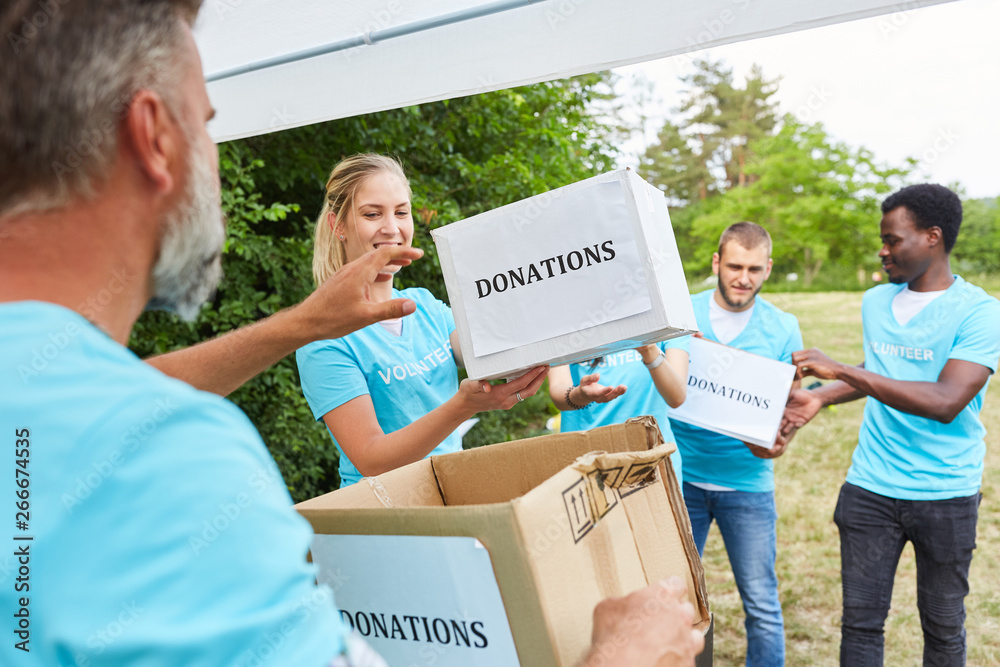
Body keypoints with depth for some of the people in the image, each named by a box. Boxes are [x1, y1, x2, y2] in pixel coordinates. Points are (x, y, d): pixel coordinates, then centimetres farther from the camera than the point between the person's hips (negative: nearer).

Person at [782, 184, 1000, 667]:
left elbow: (946, 401, -25)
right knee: (860, 621, 8)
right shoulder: (875, 301, 6)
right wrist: (822, 397, 6)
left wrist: (840, 370, -28)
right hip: (869, 488, 4)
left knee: (943, 626, 13)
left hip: (945, 495, -4)